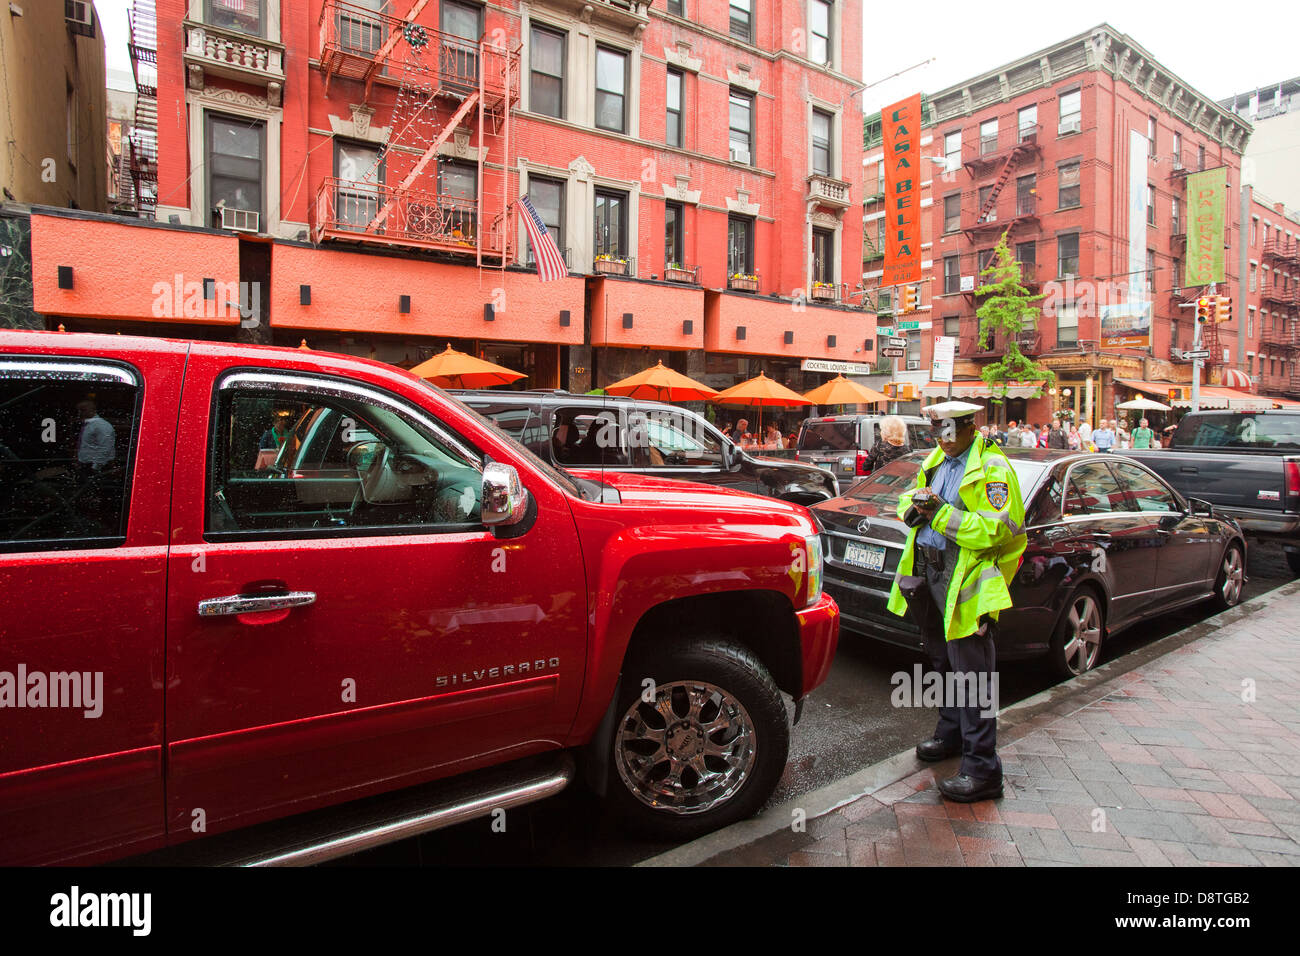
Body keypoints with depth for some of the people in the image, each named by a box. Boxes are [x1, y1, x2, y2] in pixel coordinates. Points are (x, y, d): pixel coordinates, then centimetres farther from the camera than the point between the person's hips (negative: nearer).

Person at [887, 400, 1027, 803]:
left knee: (971, 674, -6)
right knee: (944, 661, 21)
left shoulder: (992, 469, -12)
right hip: (929, 571, 8)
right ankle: (952, 733, 39)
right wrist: (913, 506, -4)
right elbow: (910, 498, 19)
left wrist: (941, 513, -25)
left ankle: (981, 770, 2)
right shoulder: (936, 460, 14)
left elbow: (992, 530, -21)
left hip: (966, 579, -8)